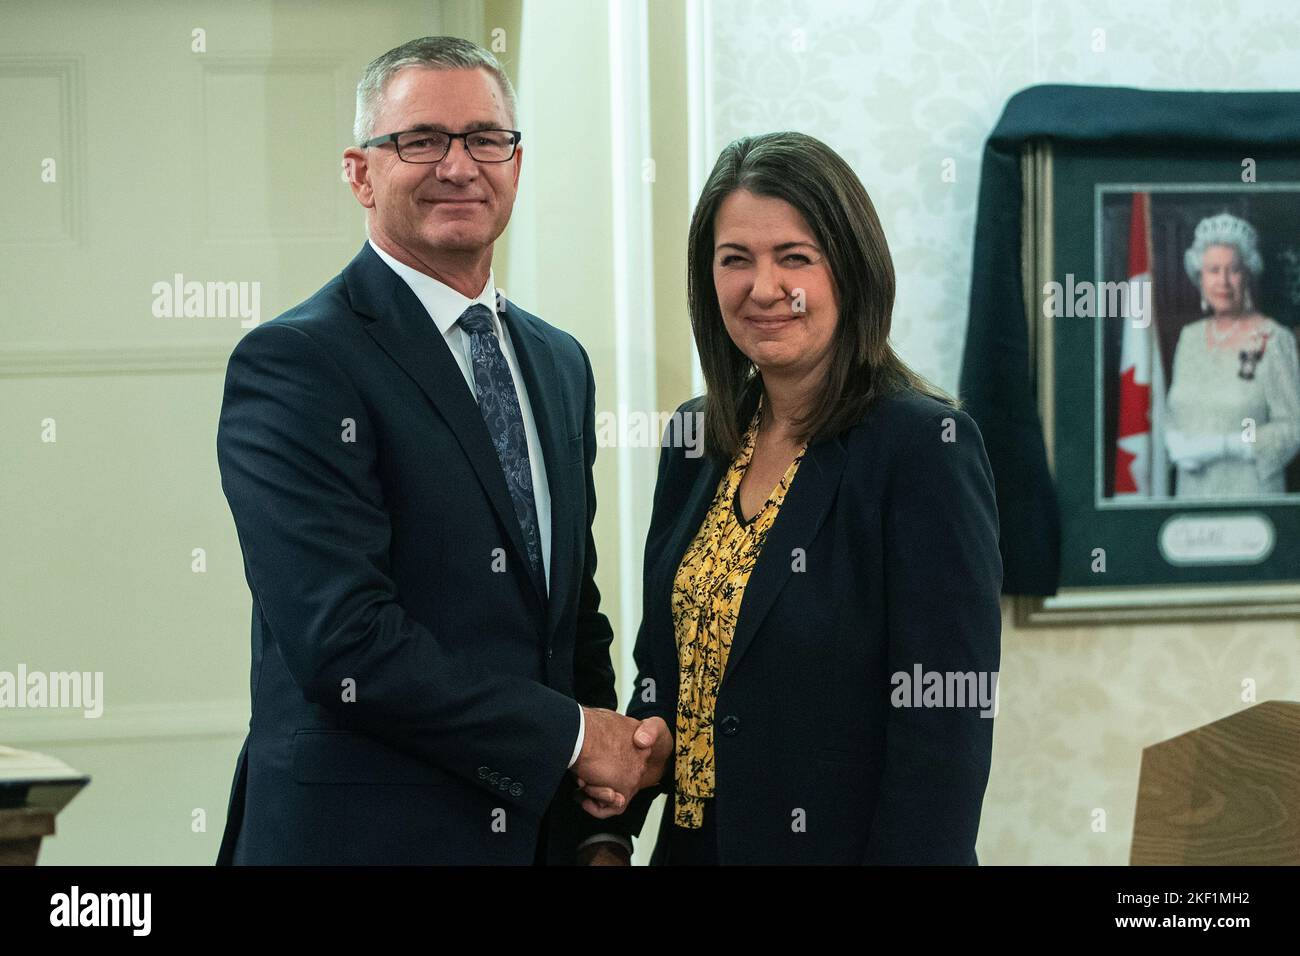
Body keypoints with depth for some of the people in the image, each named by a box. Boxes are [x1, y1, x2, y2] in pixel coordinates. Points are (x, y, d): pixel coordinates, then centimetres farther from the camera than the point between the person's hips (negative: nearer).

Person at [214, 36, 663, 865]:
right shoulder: (292, 362, -12)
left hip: (543, 827, 7)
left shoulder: (561, 363, 12)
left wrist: (600, 832, 4)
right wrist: (569, 735, -13)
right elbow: (344, 641, -21)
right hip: (362, 833, -6)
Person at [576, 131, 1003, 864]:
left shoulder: (925, 444, -15)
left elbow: (945, 728, -19)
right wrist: (636, 751, -3)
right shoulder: (697, 439, 5)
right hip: (695, 842, 6)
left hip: (841, 841, -6)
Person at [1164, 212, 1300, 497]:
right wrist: (1176, 442, -4)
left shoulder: (1273, 340, -8)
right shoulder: (1189, 337, 10)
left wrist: (1222, 446, -18)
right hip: (1193, 491, 5)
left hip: (1250, 493, -4)